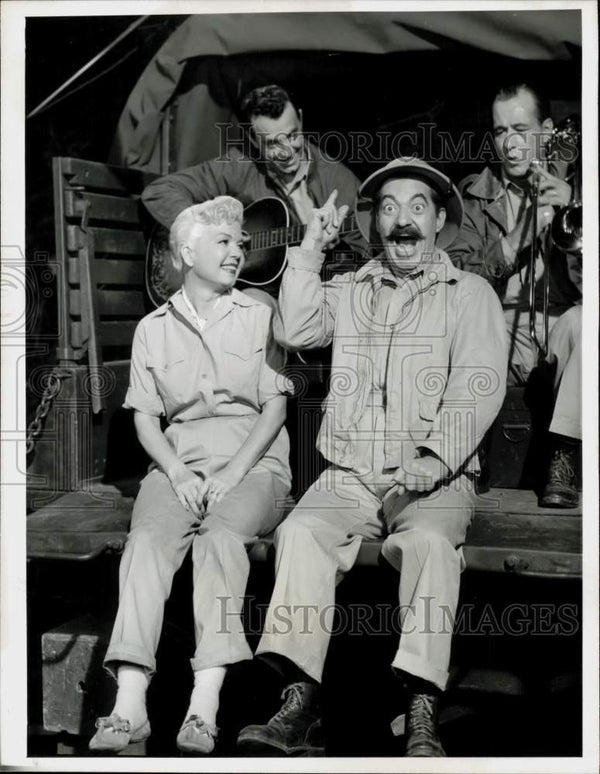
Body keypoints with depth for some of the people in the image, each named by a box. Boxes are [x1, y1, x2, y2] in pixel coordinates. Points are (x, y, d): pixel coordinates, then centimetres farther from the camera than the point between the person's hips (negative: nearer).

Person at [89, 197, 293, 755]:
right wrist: (179, 473, -9)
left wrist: (234, 473, -12)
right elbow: (145, 417, 10)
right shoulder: (153, 328, 15)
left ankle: (204, 708, -38)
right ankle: (129, 706, -36)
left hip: (252, 462, -1)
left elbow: (275, 405, 3)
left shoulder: (259, 316, 10)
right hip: (179, 461, 2)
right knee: (147, 538, -29)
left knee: (219, 536, -33)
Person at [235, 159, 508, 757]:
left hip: (434, 477, -2)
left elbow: (479, 386, -4)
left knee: (429, 542, -34)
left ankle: (422, 718, -35)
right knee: (300, 533, -26)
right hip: (349, 474, 3)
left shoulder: (470, 293, 11)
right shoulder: (348, 290, 21)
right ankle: (300, 707, -29)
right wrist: (309, 252, 4)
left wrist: (437, 457, -19)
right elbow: (294, 331, 6)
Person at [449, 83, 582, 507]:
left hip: (562, 320, -1)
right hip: (502, 331, 1)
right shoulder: (477, 194, 12)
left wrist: (573, 205, -19)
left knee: (581, 321, -35)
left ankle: (564, 459, -30)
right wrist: (514, 243, -16)